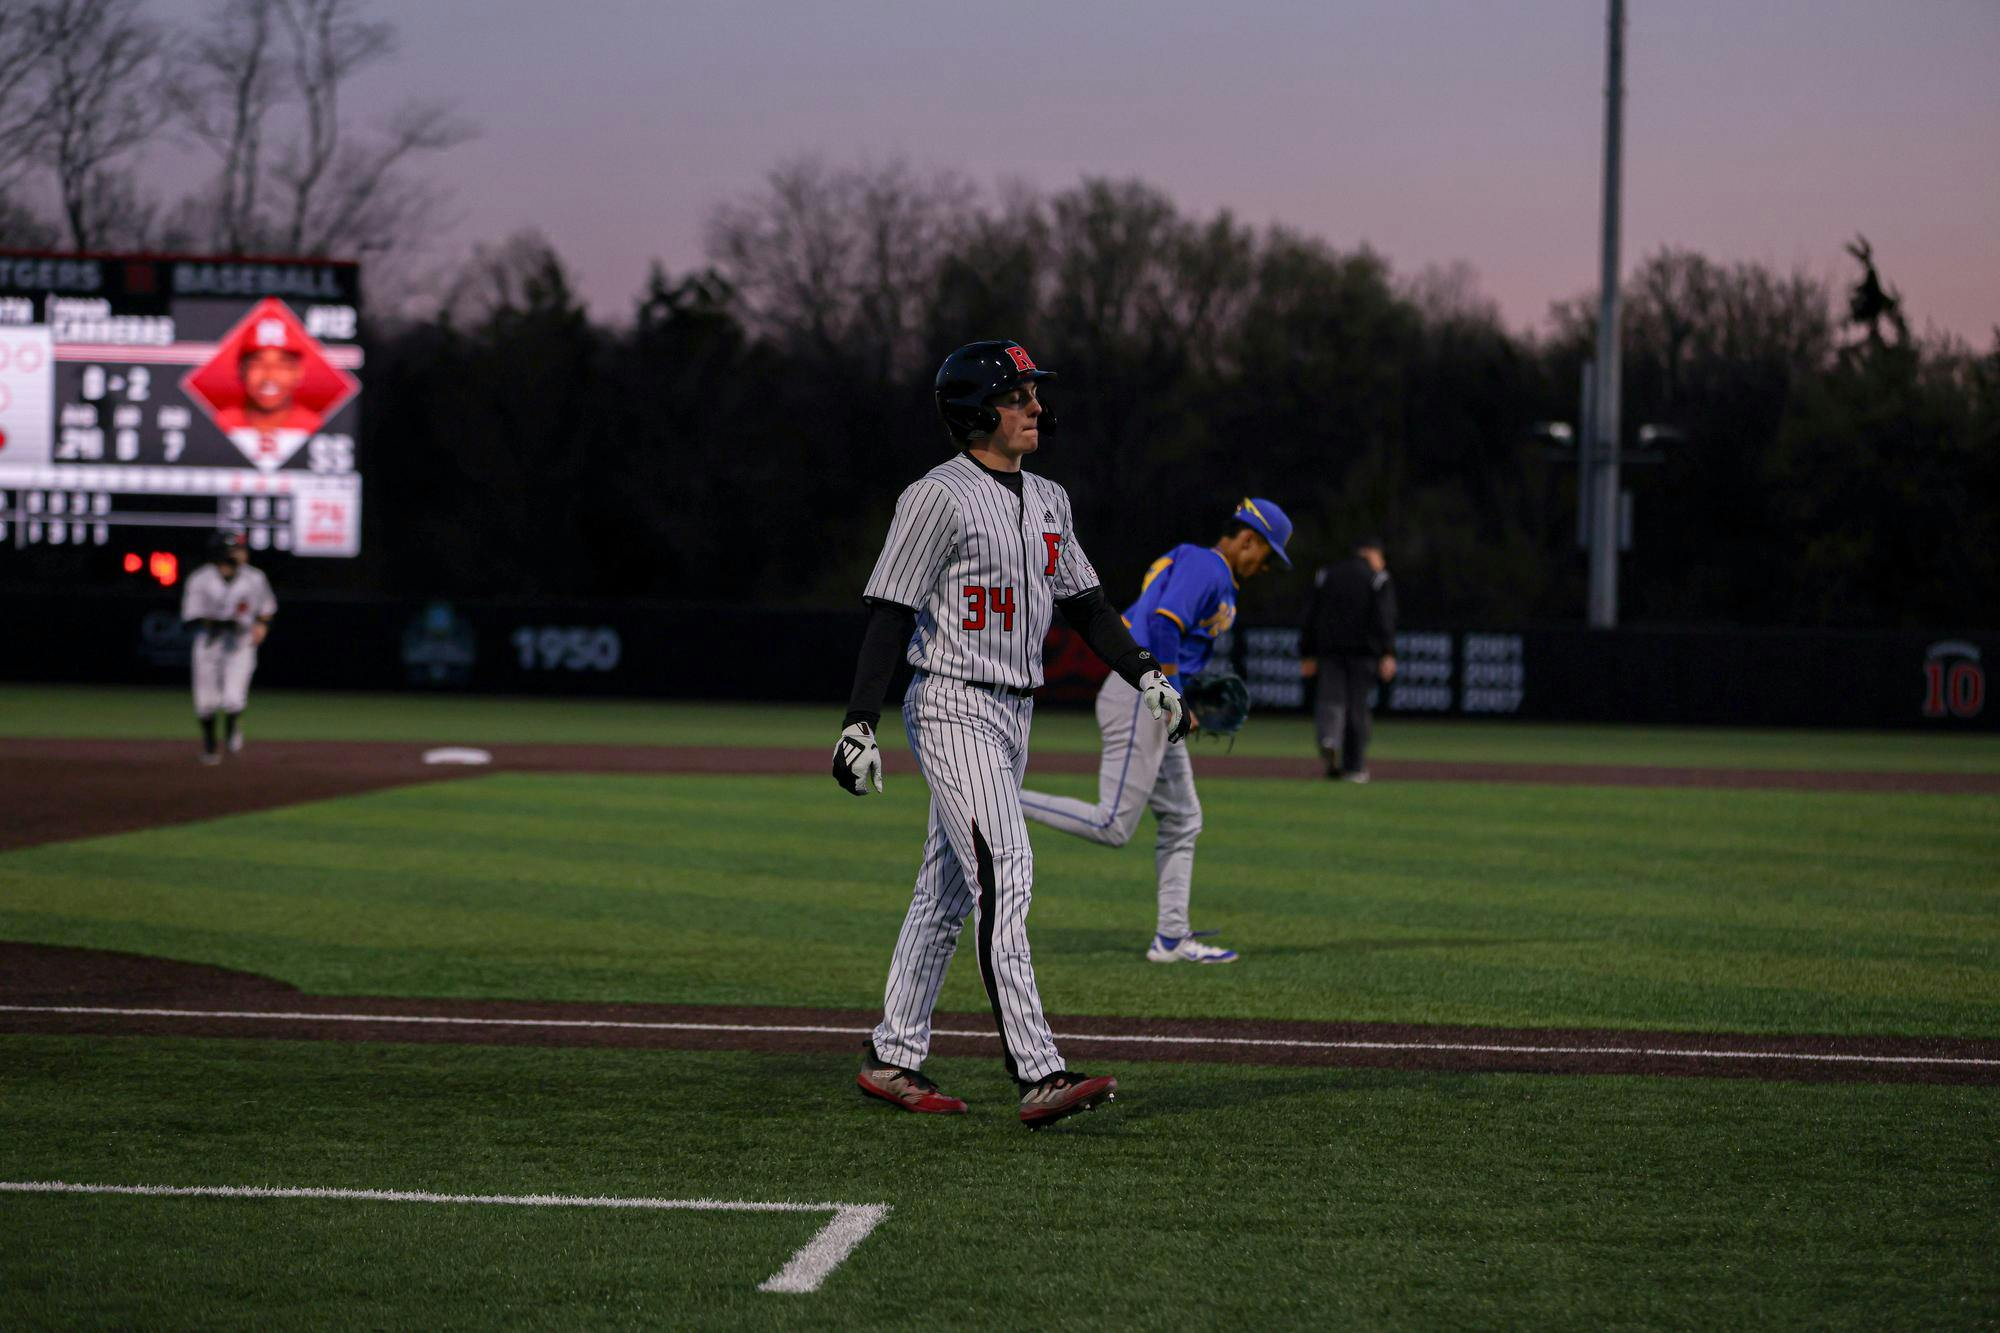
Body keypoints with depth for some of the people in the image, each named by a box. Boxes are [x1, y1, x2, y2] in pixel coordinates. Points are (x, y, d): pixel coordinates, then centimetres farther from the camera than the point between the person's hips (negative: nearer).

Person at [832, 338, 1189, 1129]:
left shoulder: (1046, 501, 13)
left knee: (948, 892, 12)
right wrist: (859, 721, -21)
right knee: (1004, 879, -17)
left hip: (1012, 713, 9)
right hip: (953, 712, -9)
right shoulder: (940, 498, -12)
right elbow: (890, 613, -15)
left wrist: (1144, 674, 5)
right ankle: (1038, 1074, -23)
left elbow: (1083, 602, 19)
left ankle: (892, 1060, 19)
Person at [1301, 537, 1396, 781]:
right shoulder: (1378, 578, 3)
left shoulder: (1326, 575, 15)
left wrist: (1307, 655, 13)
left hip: (1329, 649, 2)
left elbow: (1311, 617, 11)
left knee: (1331, 700, -3)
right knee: (1357, 706, 5)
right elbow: (1384, 619, -9)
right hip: (1363, 650, -2)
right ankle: (1354, 767, 8)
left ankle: (1328, 739, -34)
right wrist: (1388, 655, -15)